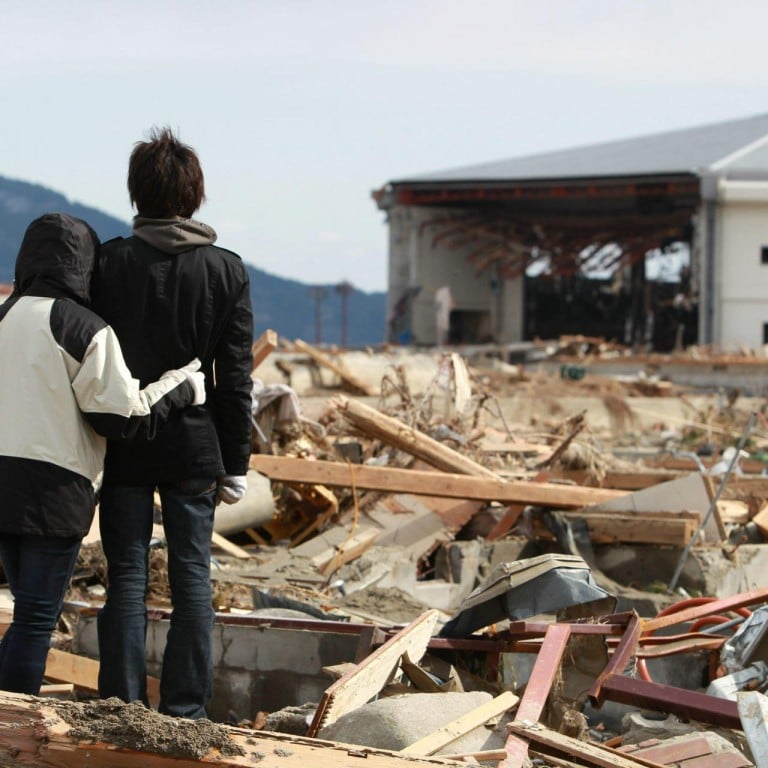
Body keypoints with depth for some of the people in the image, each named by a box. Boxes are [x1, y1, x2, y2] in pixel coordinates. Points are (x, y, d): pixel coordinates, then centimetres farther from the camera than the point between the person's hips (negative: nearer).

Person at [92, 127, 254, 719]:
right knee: (192, 579, 7)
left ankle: (123, 709, 4)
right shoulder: (227, 270, -2)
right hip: (194, 446, 1)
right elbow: (235, 377, -1)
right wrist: (235, 464, 5)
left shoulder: (109, 262, -6)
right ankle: (185, 711, 8)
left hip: (124, 445, -1)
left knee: (126, 576, 4)